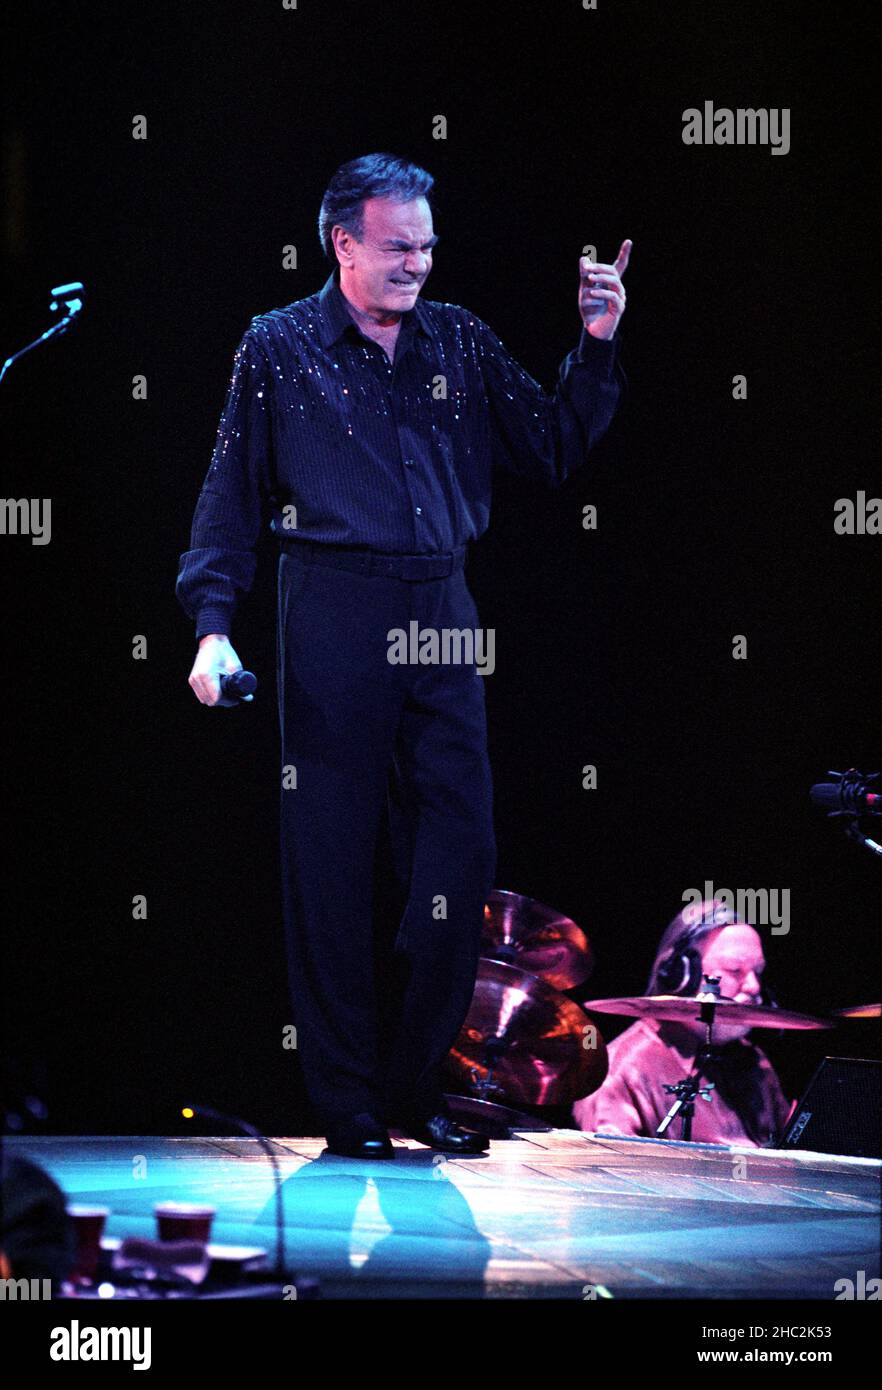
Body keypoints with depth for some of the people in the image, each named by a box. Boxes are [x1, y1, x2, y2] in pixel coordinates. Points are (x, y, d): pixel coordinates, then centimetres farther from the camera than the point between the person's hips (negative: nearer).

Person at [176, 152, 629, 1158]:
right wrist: (213, 623, -7)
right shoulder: (279, 347, 4)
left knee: (460, 857, 0)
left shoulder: (458, 341, 13)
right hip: (334, 618, -4)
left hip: (440, 618, 4)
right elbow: (233, 495, 3)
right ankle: (347, 1105, 7)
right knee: (331, 864, -1)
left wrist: (596, 348, 3)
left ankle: (413, 1087, 14)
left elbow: (553, 452, 14)